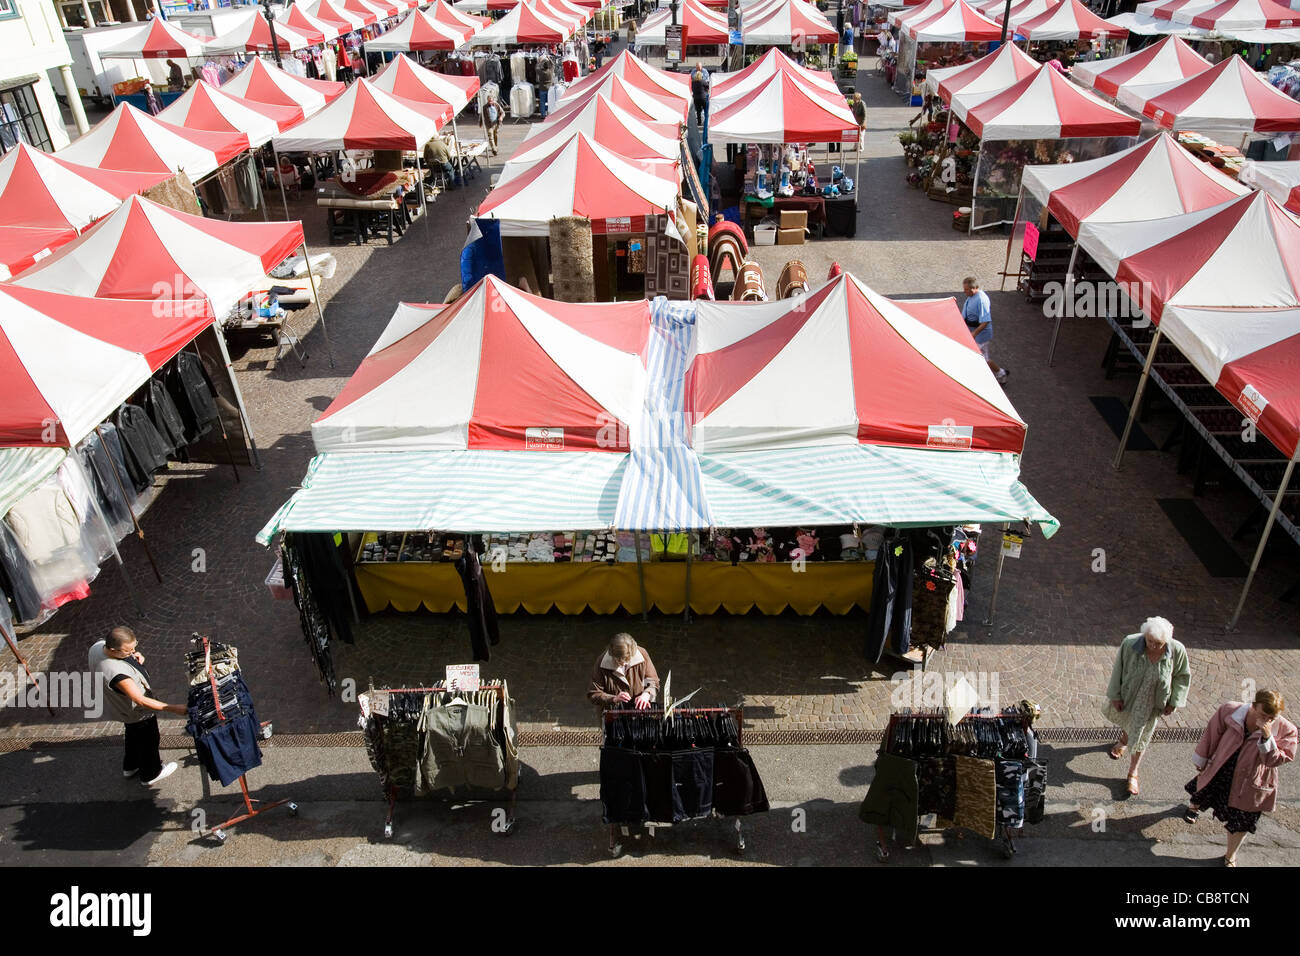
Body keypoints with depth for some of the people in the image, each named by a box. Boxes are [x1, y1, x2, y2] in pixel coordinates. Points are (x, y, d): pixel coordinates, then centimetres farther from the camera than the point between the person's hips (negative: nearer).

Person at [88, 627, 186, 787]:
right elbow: (141, 701, -39)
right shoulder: (117, 673, -46)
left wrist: (133, 656, -13)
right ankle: (150, 774, 45)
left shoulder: (98, 646, -22)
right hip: (137, 713, -8)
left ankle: (130, 767, 59)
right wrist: (174, 709, -36)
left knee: (133, 735, 34)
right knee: (148, 741, 20)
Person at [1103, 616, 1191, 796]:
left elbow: (1183, 677, -8)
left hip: (1151, 704, 0)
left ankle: (1133, 773, 40)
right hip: (1128, 697, 1)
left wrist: (1174, 702, -6)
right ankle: (1123, 741, 67)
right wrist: (1115, 695, -9)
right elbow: (1118, 669, -15)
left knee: (1140, 738, 17)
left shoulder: (1177, 651, -27)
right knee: (1124, 721, 31)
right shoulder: (1129, 644, -30)